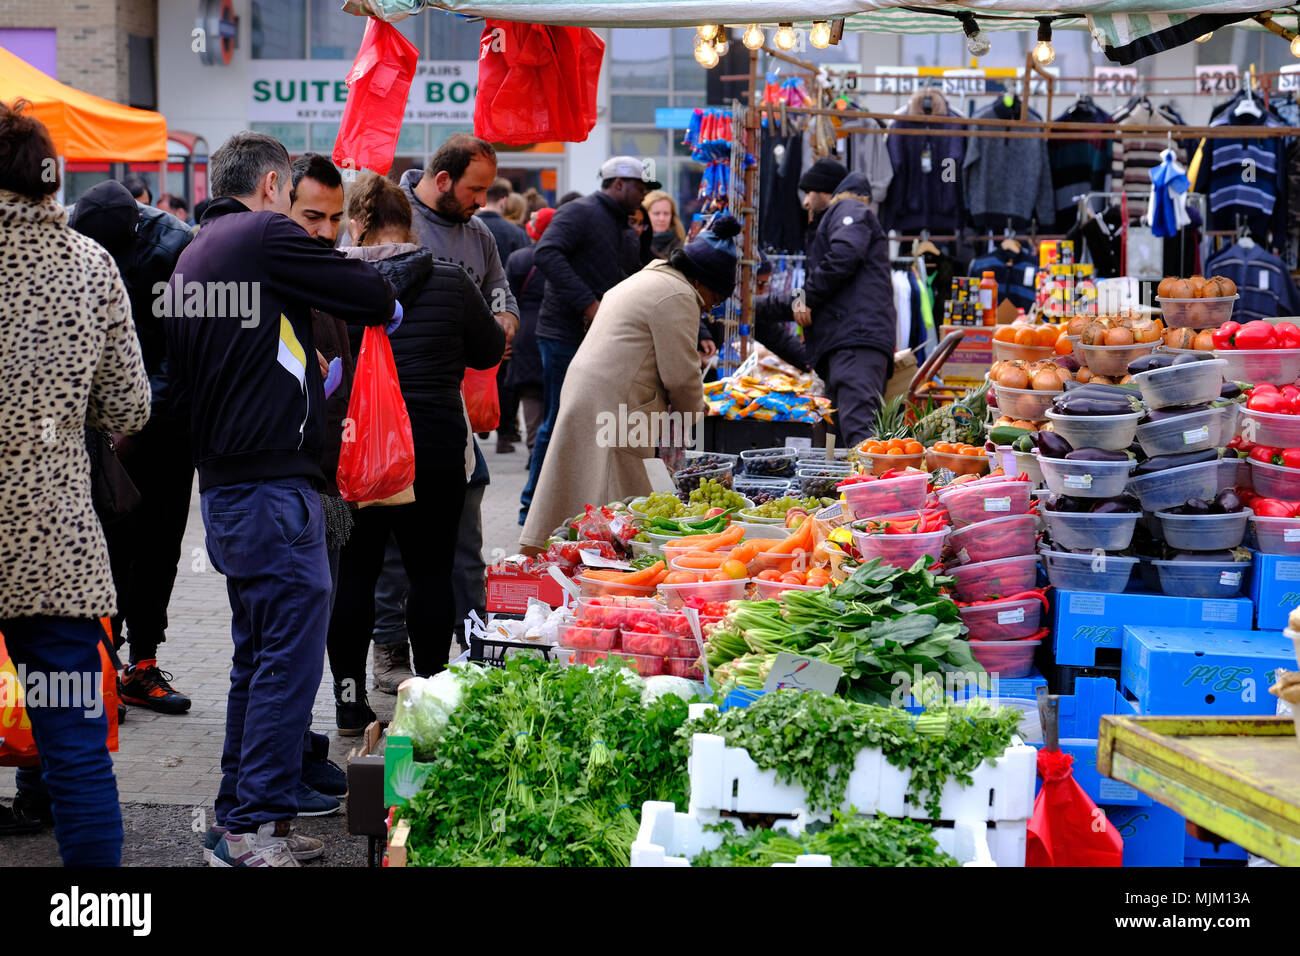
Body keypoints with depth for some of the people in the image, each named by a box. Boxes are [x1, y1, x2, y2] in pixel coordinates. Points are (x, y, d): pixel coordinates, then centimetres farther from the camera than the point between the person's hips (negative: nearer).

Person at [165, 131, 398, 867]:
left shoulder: (193, 258, 17)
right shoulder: (265, 235, -10)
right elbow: (374, 298, -9)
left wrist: (307, 378, 27)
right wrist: (388, 302, 14)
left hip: (224, 486, 10)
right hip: (272, 482, -10)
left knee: (260, 655, 16)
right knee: (293, 650, -7)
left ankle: (240, 819, 21)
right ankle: (258, 827, -7)